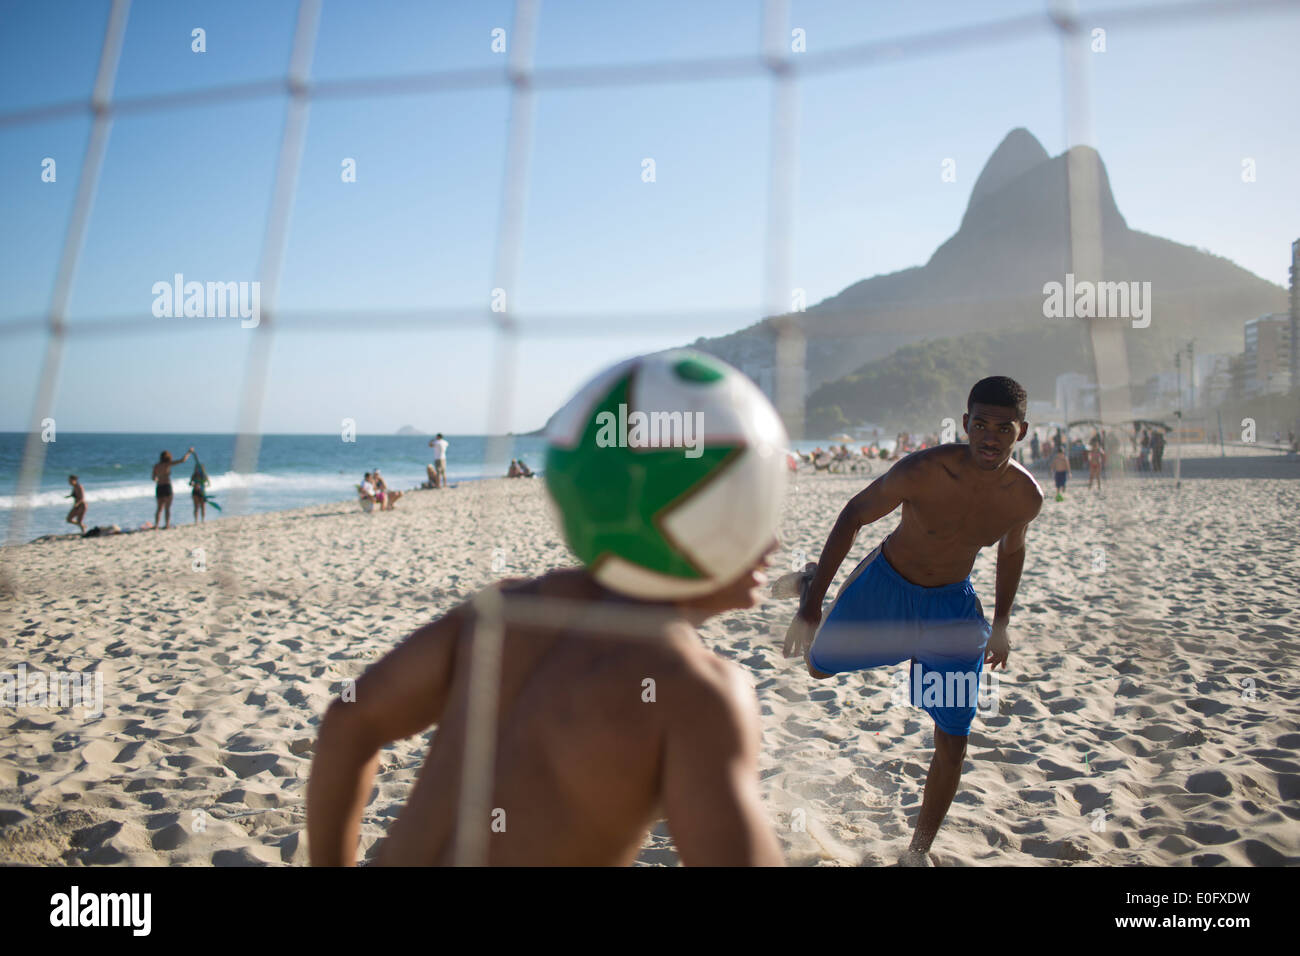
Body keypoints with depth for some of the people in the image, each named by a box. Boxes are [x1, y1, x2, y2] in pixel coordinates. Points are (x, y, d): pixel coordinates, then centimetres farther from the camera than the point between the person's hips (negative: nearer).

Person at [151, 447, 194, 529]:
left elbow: (154, 478, 16)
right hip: (167, 487, -5)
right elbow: (182, 460, -6)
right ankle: (168, 525, -1)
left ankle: (156, 525, 0)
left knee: (159, 508, 11)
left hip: (158, 488, 5)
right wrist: (189, 452, 7)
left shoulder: (156, 466, 9)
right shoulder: (168, 464, -5)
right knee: (167, 508, 2)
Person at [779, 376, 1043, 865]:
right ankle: (811, 580, 47)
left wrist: (1001, 624, 9)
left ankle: (917, 853, 25)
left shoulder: (1026, 496, -18)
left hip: (952, 605, 2)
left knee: (953, 742, 3)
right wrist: (812, 606, -21)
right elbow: (854, 515, -19)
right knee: (820, 665, 18)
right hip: (885, 584, -2)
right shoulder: (923, 471, -31)